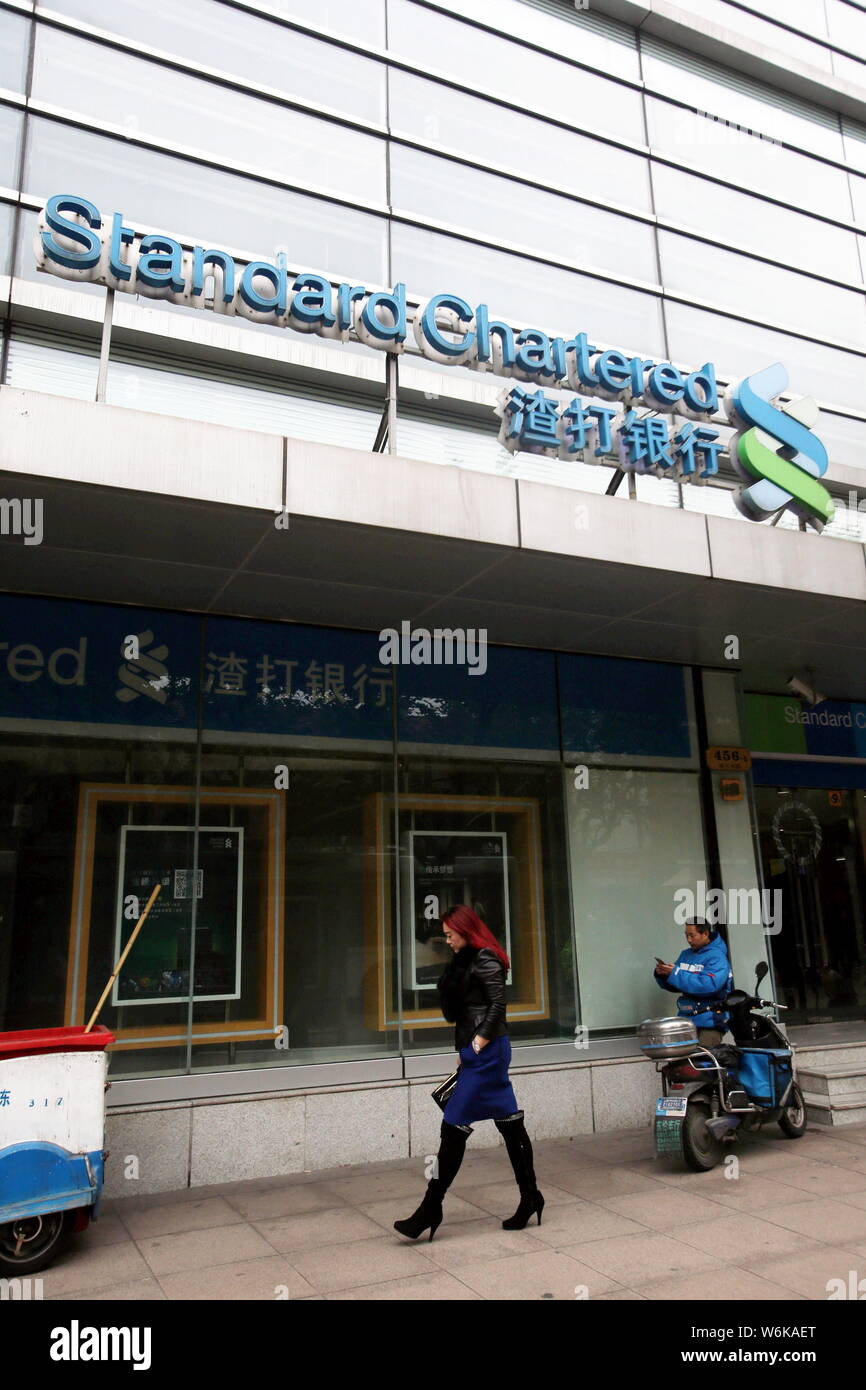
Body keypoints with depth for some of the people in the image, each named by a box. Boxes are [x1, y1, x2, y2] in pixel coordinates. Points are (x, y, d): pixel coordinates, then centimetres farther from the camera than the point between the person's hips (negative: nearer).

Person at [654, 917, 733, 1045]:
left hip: (709, 1022, -6)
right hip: (685, 1019, 7)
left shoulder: (716, 957, -8)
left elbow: (708, 985, -23)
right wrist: (661, 974, -3)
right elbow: (674, 986, 19)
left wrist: (675, 974, -22)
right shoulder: (685, 955, 13)